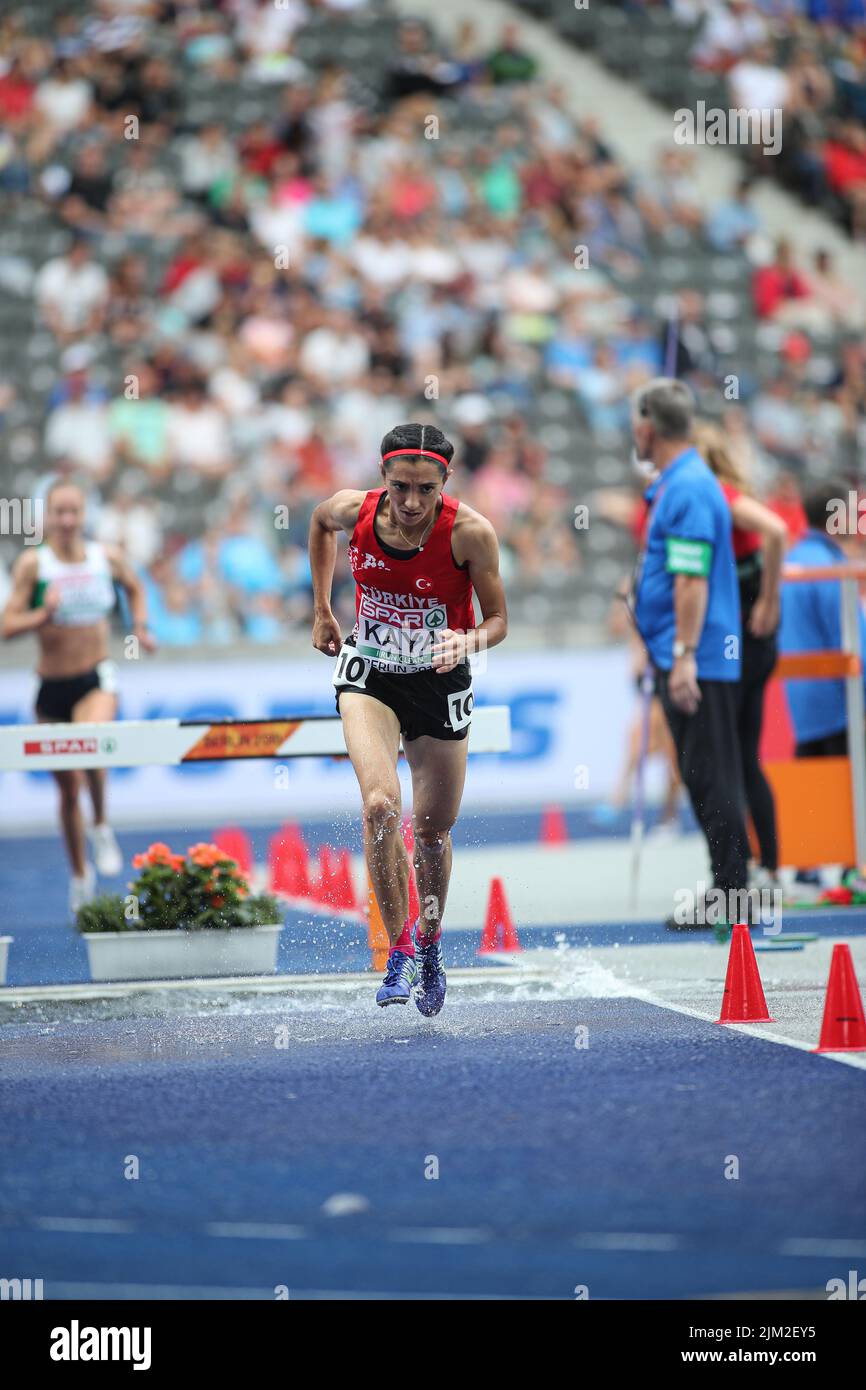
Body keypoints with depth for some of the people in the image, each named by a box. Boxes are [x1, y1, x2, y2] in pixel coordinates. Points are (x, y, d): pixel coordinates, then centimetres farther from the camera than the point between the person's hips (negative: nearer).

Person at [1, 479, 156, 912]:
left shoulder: (108, 558, -1)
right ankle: (80, 874, 30)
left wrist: (140, 626, 8)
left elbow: (134, 587, 22)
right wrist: (44, 616, -28)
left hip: (97, 679, -1)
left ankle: (101, 827, -9)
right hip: (52, 684, 1)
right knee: (67, 789, 10)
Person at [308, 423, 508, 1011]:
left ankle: (430, 940, 39)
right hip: (370, 675, 0)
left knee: (433, 830, 11)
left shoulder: (470, 532, -23)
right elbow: (320, 521, 9)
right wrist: (323, 609, 12)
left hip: (440, 681, 0)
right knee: (380, 803, -23)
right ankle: (400, 952, -11)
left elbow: (498, 619, -12)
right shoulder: (354, 511, -16)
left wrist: (467, 643, -34)